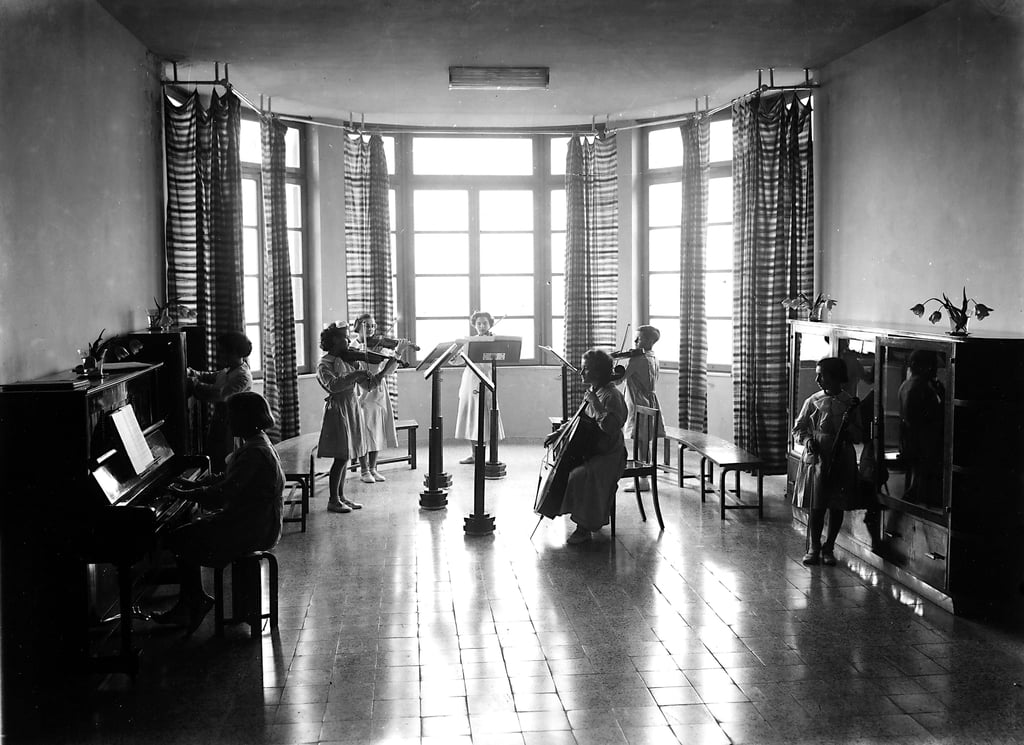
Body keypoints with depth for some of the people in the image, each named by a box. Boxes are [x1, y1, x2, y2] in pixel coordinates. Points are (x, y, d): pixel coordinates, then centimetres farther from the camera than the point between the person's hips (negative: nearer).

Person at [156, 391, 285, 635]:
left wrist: (185, 494, -14)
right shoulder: (257, 445, 11)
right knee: (189, 531, 16)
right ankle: (188, 605, 17)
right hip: (256, 523, 10)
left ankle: (197, 602, 11)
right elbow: (226, 480, 20)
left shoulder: (254, 452, -22)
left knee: (179, 540, -4)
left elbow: (222, 494, -24)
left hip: (251, 530, -10)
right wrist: (192, 485, 14)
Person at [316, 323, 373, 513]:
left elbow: (367, 384, 9)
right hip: (338, 410, -7)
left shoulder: (349, 360, 10)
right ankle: (333, 501, 5)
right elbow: (334, 385, -27)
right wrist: (355, 375, -28)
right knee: (341, 458, -5)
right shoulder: (324, 364, -10)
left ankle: (341, 497, 21)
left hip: (352, 409, 7)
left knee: (344, 457, 12)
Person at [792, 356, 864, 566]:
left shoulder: (850, 404, 3)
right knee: (816, 507, -4)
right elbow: (798, 429, 9)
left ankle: (829, 548, 18)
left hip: (842, 461, 0)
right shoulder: (813, 401, 4)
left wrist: (849, 427, -16)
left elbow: (859, 437, 4)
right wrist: (807, 440, -10)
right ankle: (814, 547, 10)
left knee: (837, 507, 5)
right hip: (817, 458, 0)